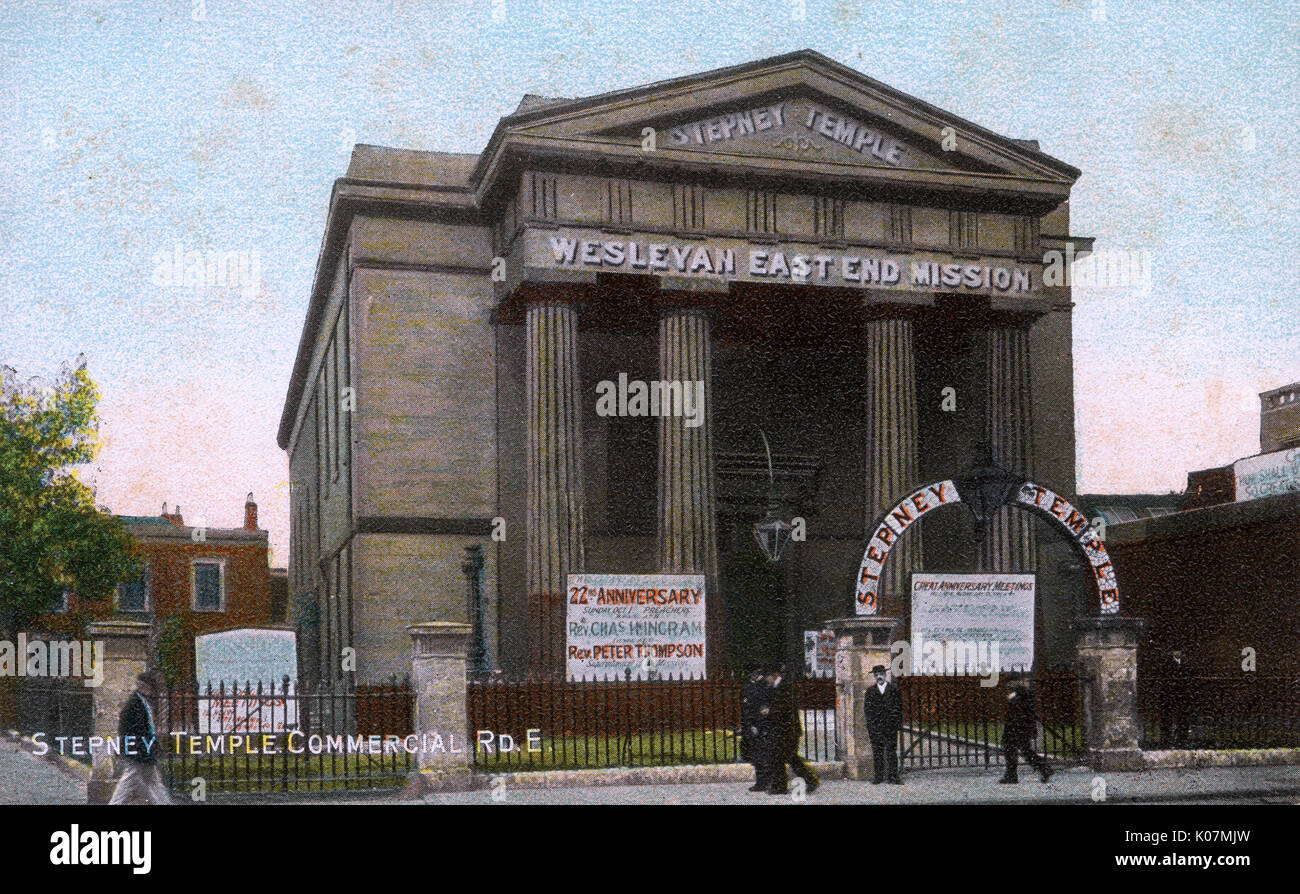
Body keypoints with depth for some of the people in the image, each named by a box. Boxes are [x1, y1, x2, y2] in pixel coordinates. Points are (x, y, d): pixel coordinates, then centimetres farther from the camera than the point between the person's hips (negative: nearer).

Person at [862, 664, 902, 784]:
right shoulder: (870, 691, 9)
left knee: (891, 752, 0)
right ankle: (878, 777, 7)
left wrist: (899, 725, -3)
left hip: (891, 726, -1)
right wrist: (869, 728, 0)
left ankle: (893, 776, 5)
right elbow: (868, 710, 8)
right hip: (875, 728, 1)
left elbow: (899, 707, 3)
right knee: (877, 752, 2)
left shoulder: (894, 689, 5)